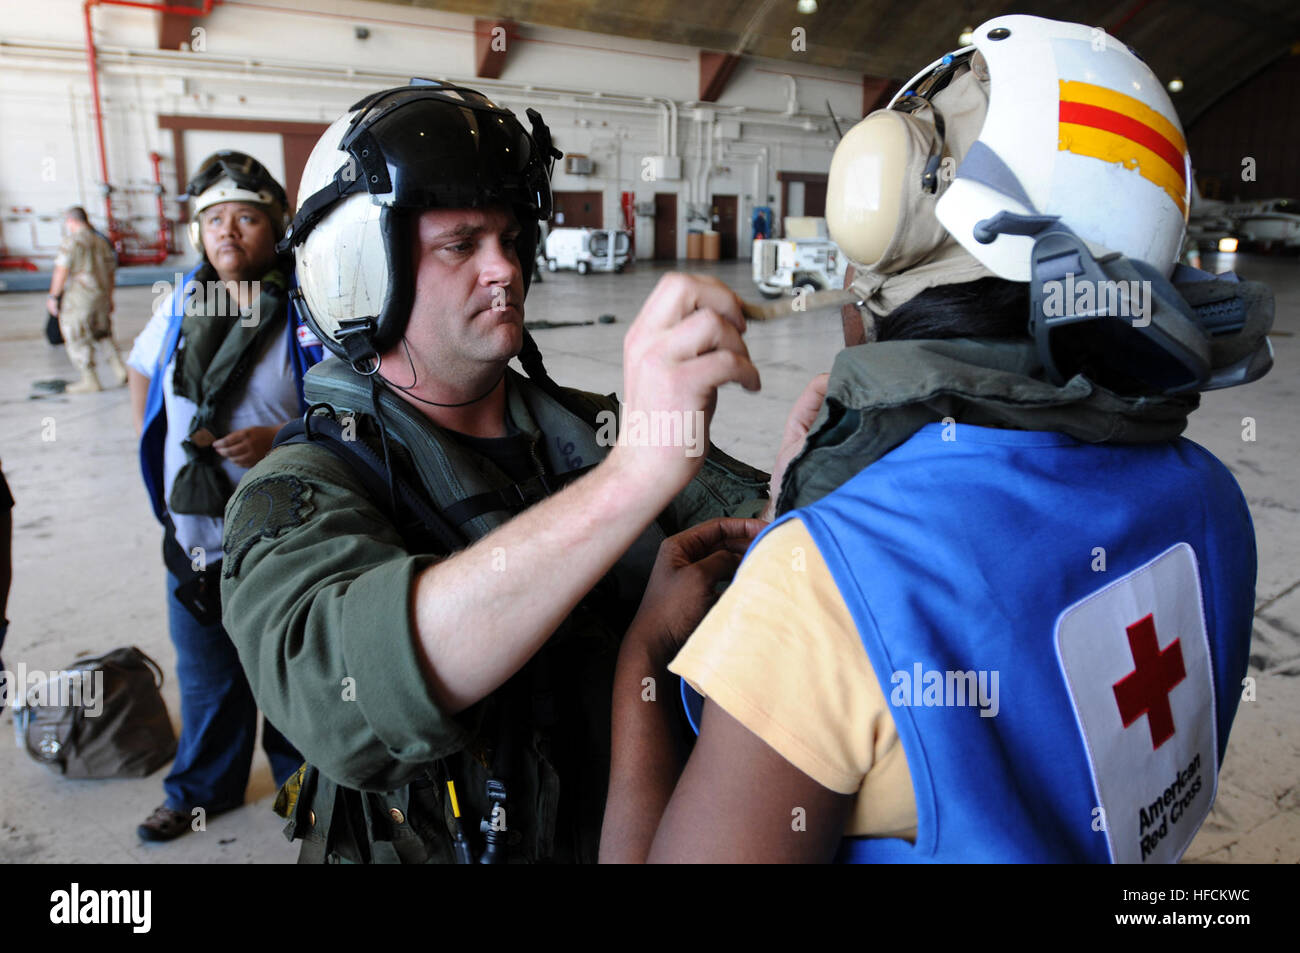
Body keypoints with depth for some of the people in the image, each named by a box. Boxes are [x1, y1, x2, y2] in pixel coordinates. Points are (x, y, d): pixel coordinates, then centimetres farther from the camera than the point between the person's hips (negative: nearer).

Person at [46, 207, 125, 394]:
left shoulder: (71, 241, -10)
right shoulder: (101, 241, 10)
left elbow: (62, 271, -13)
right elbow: (110, 271, 14)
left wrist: (53, 296, -6)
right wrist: (109, 298, 23)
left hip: (78, 296, -7)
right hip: (101, 294, 7)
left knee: (77, 338, 2)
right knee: (102, 334, 19)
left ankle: (90, 381, 4)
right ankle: (118, 368, 7)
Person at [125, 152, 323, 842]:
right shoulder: (181, 302, 5)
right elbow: (142, 372, 23)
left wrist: (279, 442, -23)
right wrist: (157, 460, 16)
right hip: (193, 530, 5)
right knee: (205, 675, 20)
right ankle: (201, 789, 42)